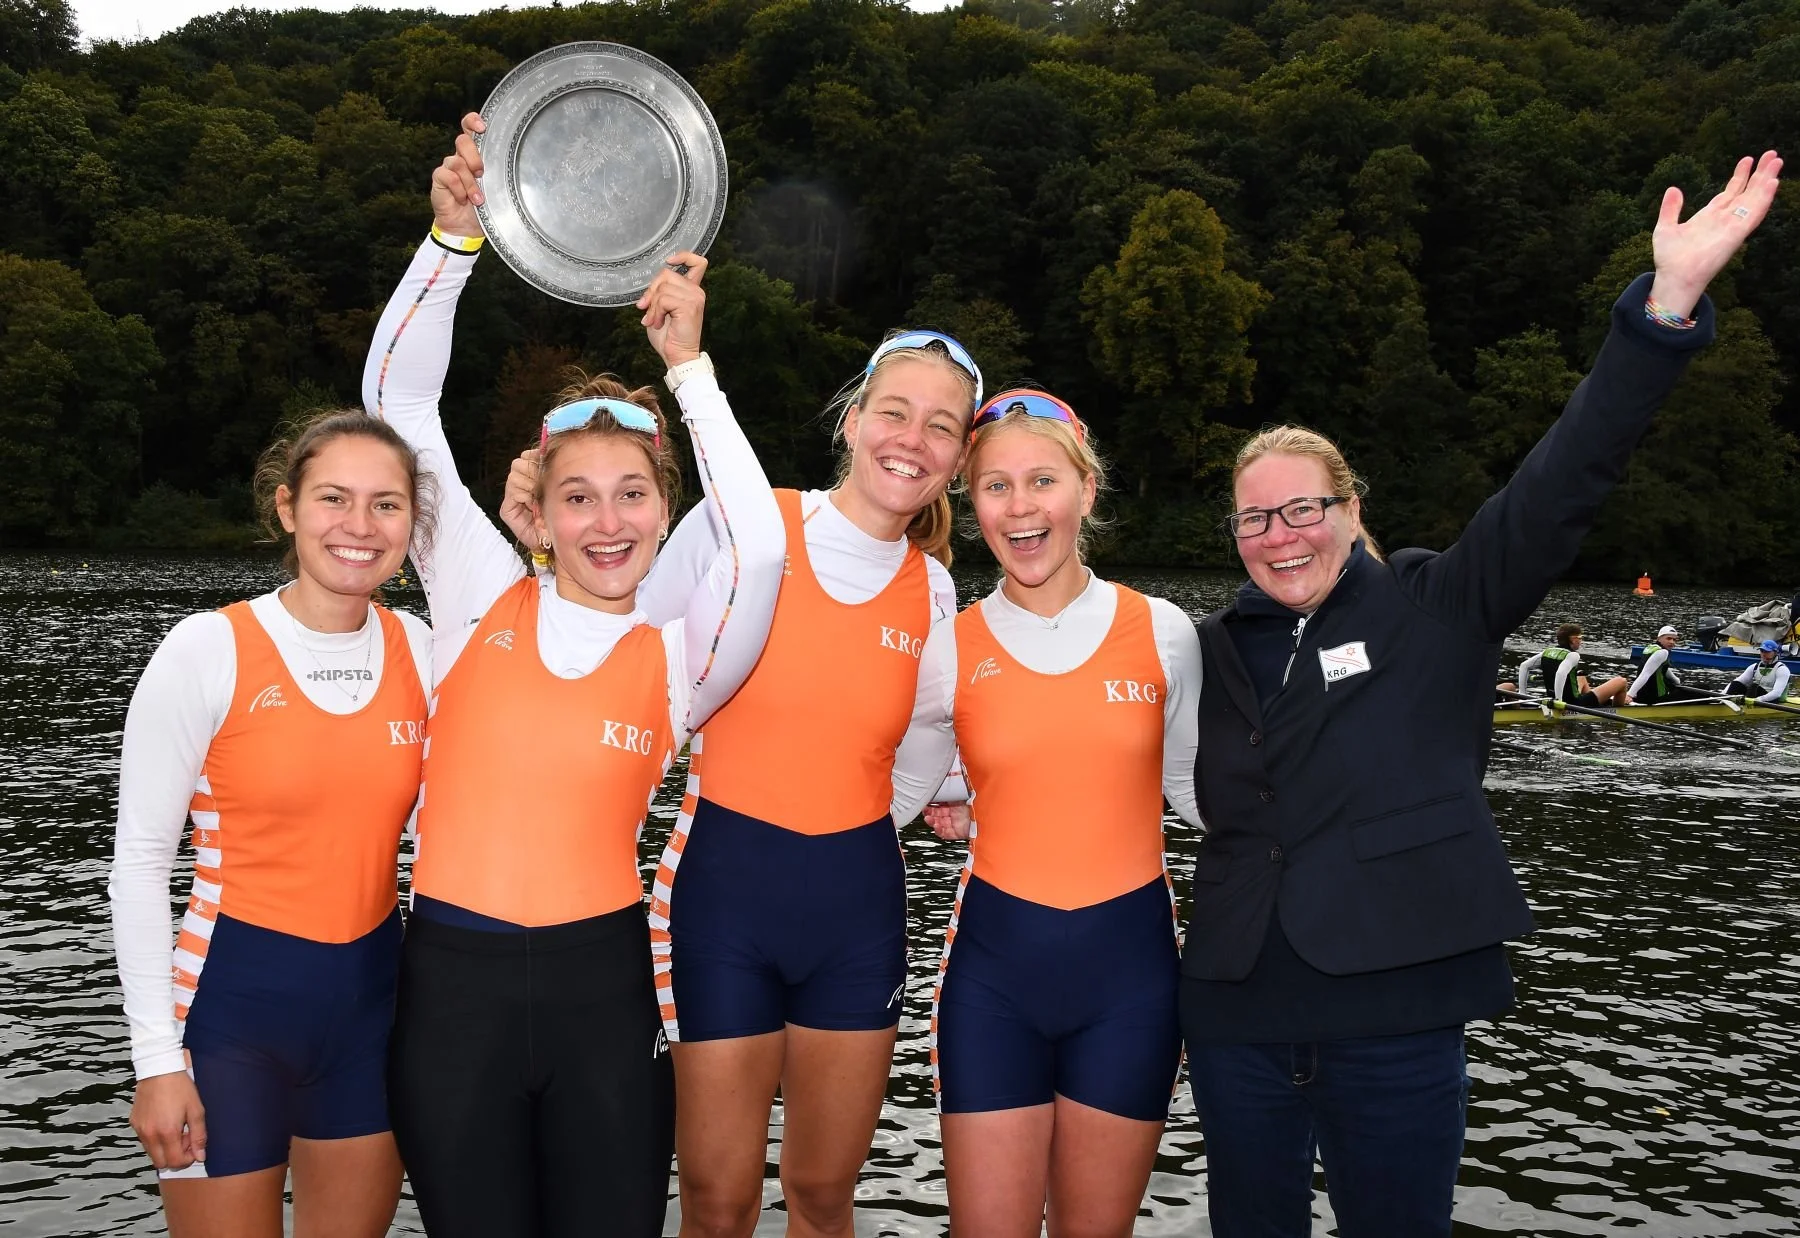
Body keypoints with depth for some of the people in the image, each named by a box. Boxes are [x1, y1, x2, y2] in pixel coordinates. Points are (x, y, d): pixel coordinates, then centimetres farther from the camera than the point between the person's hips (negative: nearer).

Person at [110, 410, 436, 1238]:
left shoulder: (421, 650, 0)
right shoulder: (207, 651, -11)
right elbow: (139, 858, -8)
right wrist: (158, 1059, -10)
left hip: (371, 998, 4)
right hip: (234, 997, -4)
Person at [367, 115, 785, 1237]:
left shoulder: (678, 658, 1)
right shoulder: (485, 601, 3)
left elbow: (759, 549, -20)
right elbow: (398, 397, -2)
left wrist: (689, 363, -16)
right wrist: (454, 234, -14)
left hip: (603, 985, 0)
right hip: (453, 977, 1)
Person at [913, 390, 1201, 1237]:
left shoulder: (1162, 632, -2)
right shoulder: (952, 649, -2)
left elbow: (1196, 791, 10)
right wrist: (943, 807, -1)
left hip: (1128, 961, 0)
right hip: (995, 964, 0)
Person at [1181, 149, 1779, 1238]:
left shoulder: (1436, 609, -1)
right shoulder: (1212, 651, 9)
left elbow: (1564, 483, -12)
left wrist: (1670, 300, -21)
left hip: (1396, 1016, -3)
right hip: (1238, 1016, 3)